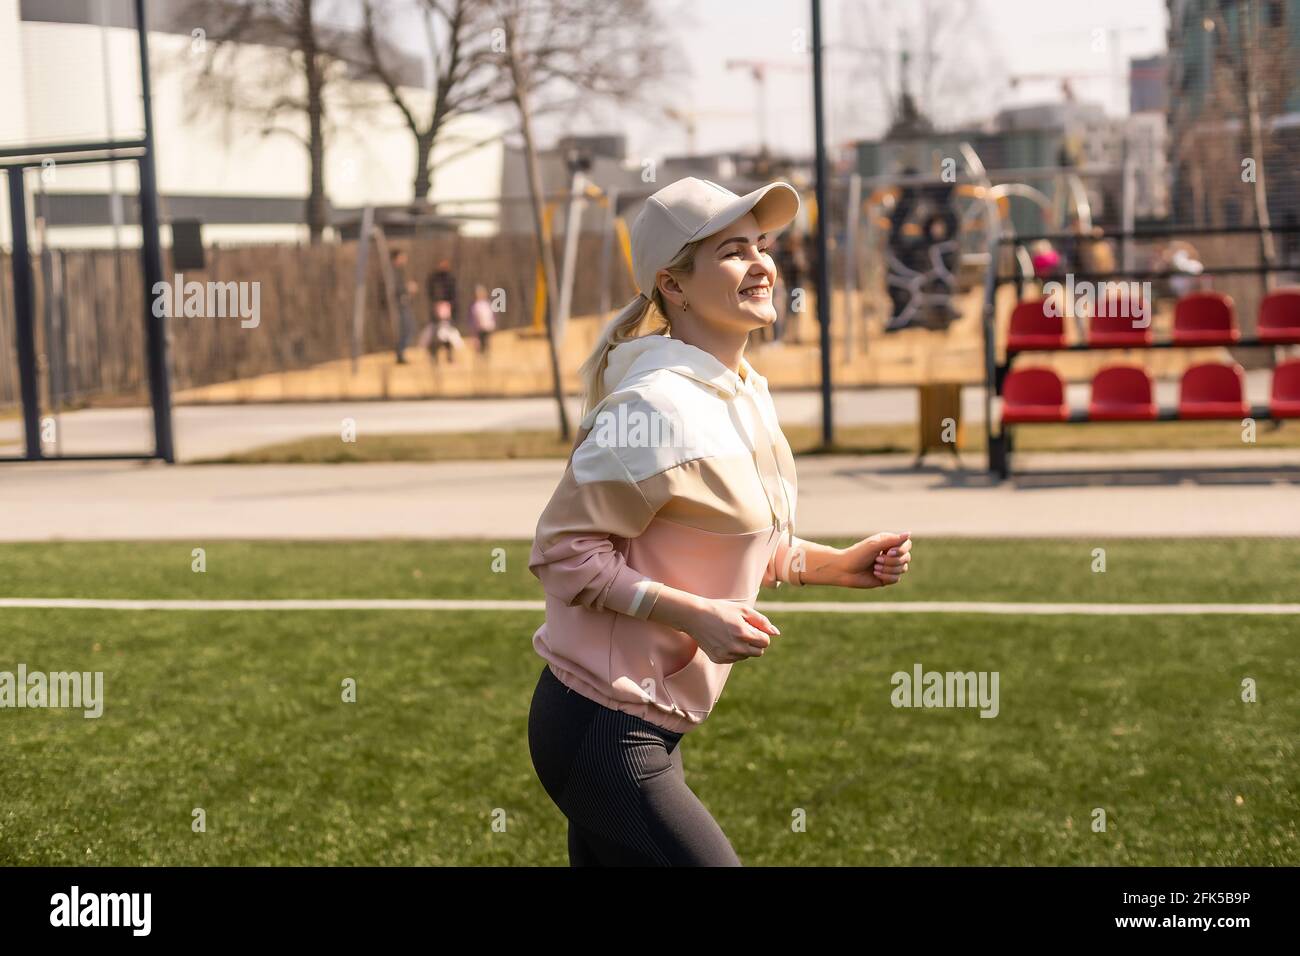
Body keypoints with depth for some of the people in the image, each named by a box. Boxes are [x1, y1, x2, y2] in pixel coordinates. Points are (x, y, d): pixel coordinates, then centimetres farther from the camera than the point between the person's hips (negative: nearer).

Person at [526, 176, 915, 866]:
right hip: (601, 727, -9)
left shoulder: (744, 393, 10)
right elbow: (563, 549, -18)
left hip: (647, 727, 9)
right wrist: (695, 615, -24)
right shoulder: (658, 406, -20)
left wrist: (837, 564, 7)